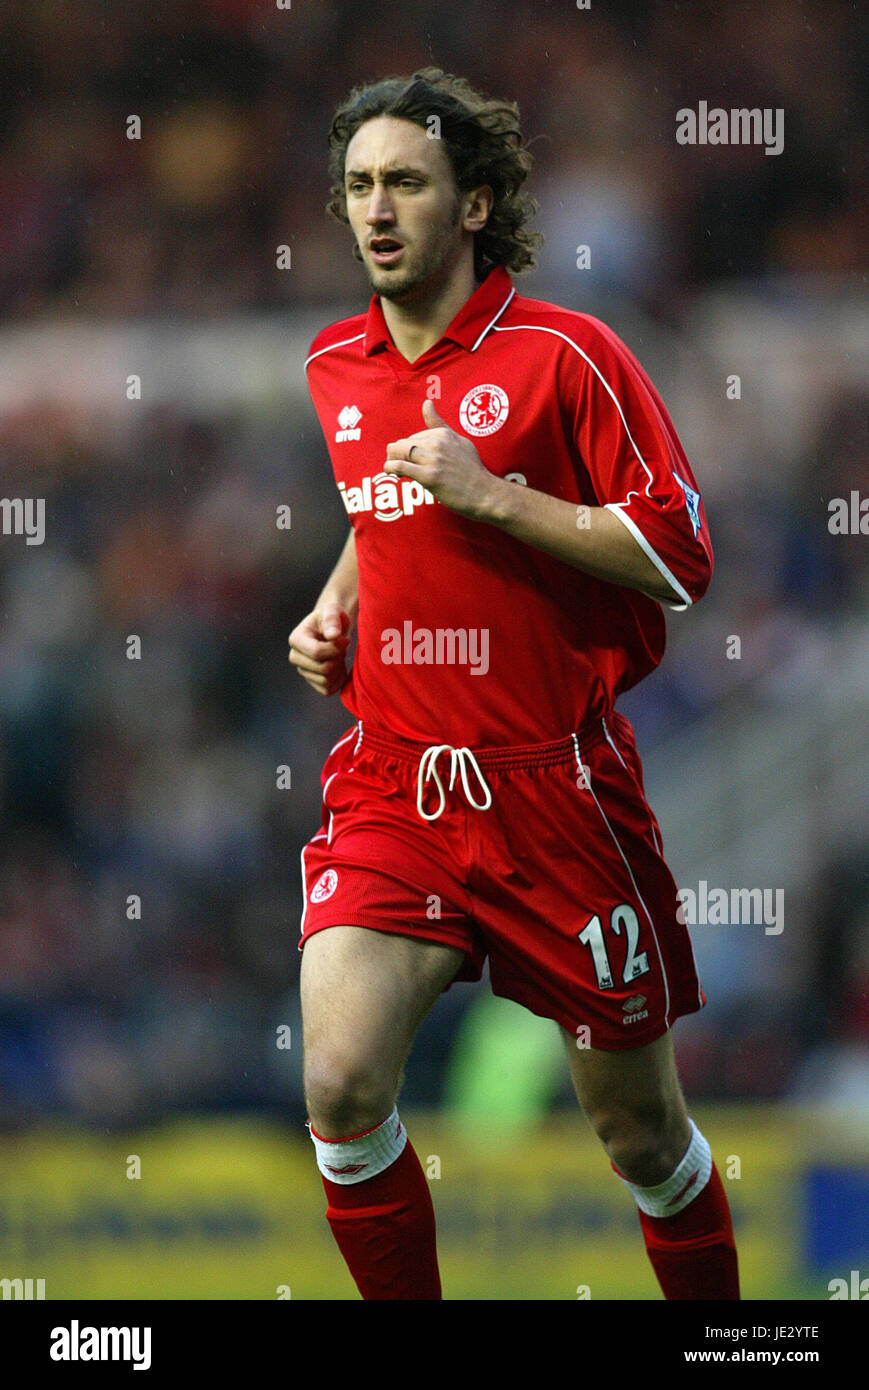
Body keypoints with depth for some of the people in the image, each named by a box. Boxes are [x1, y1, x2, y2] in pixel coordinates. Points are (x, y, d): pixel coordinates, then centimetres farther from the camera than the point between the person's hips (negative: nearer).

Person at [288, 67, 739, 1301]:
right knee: (341, 1090, -17)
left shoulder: (564, 354, -8)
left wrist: (491, 495, -18)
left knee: (641, 1134, 6)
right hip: (391, 785, 4)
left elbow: (679, 559, -12)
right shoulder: (336, 369, 10)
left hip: (555, 793, -4)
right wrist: (334, 610, 11)